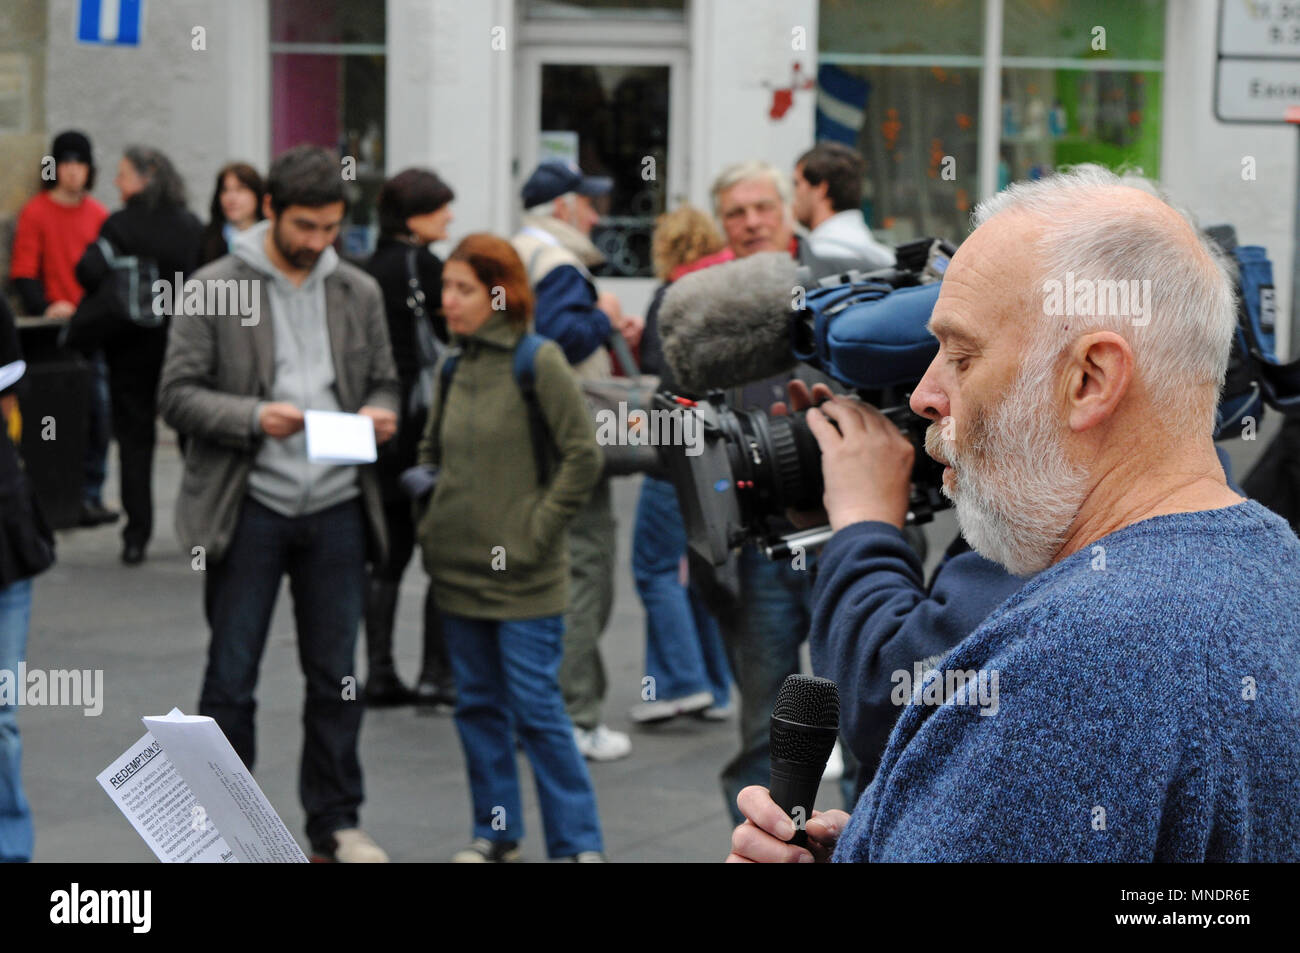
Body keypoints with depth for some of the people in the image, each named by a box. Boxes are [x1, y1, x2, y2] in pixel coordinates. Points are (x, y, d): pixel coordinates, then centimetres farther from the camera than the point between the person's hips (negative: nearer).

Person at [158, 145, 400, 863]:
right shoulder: (214, 289, -4)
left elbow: (383, 380, 17)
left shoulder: (359, 293, 8)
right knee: (231, 675, 3)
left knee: (335, 675, 9)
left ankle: (335, 823, 21)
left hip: (337, 507, 3)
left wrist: (380, 414, -5)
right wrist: (253, 418, -20)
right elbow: (177, 394, -5)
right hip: (248, 508, -3)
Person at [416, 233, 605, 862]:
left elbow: (583, 457, -12)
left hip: (523, 576, -6)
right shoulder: (453, 367, 9)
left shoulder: (538, 363, -11)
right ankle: (495, 834, 26)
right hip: (457, 568, 6)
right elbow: (432, 450, 21)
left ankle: (578, 843, 6)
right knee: (478, 705, 13)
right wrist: (428, 513, 7)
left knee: (536, 709, -3)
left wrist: (538, 530, -13)